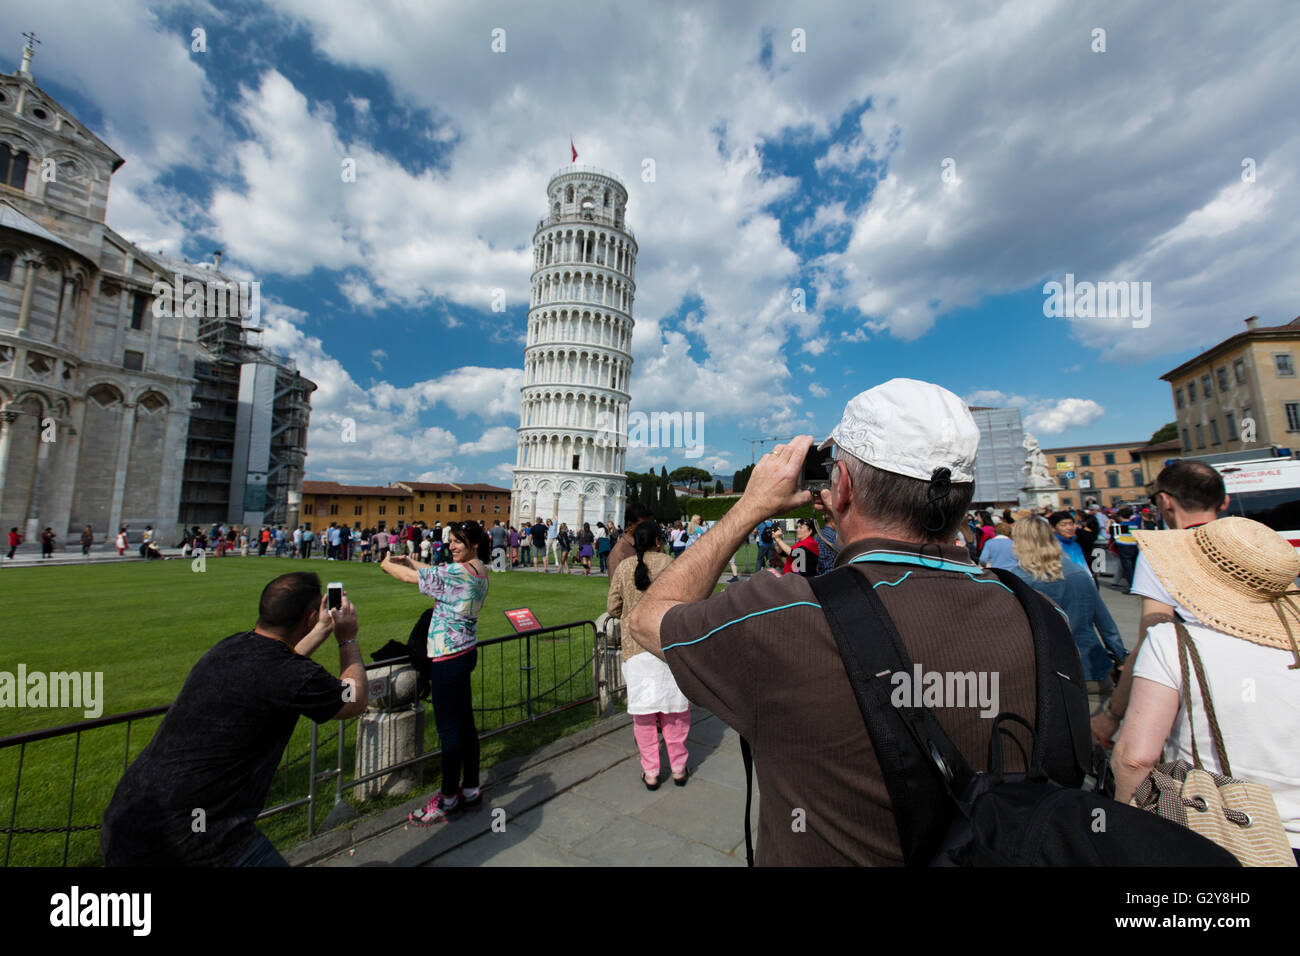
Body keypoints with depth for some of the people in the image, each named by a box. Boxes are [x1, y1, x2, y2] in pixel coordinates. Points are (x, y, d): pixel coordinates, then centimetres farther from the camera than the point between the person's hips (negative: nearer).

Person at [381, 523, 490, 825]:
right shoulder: (480, 572, 7)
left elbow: (410, 577, -11)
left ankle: (448, 799, 21)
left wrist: (388, 564, 8)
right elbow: (438, 577, 20)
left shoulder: (459, 571, -21)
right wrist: (411, 562, 18)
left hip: (449, 657, -9)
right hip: (466, 651, 9)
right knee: (465, 724, 18)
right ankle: (471, 789, 31)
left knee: (449, 729, 5)